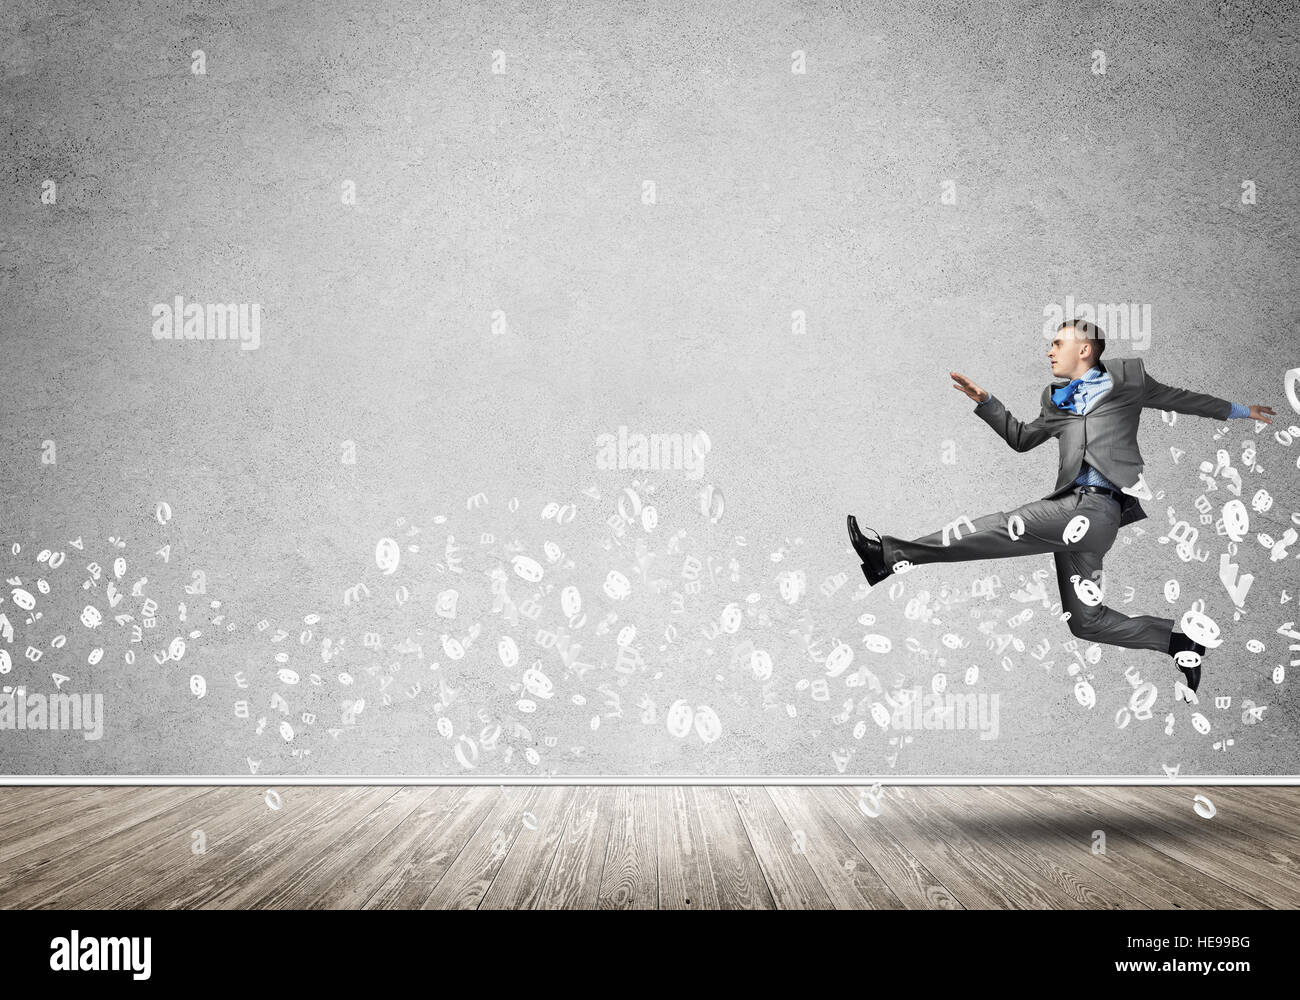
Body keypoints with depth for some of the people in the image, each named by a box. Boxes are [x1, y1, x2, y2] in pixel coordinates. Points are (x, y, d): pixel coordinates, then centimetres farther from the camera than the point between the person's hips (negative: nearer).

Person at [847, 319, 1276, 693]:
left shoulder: (1127, 377, 12)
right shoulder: (1056, 399, 27)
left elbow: (1179, 398, 24)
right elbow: (1021, 438, 35)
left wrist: (1239, 410, 31)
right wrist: (986, 403, 23)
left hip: (1097, 504, -8)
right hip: (1074, 509, 8)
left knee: (1007, 528, -23)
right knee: (1087, 620, 5)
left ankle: (895, 553, -25)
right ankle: (1181, 644, 12)